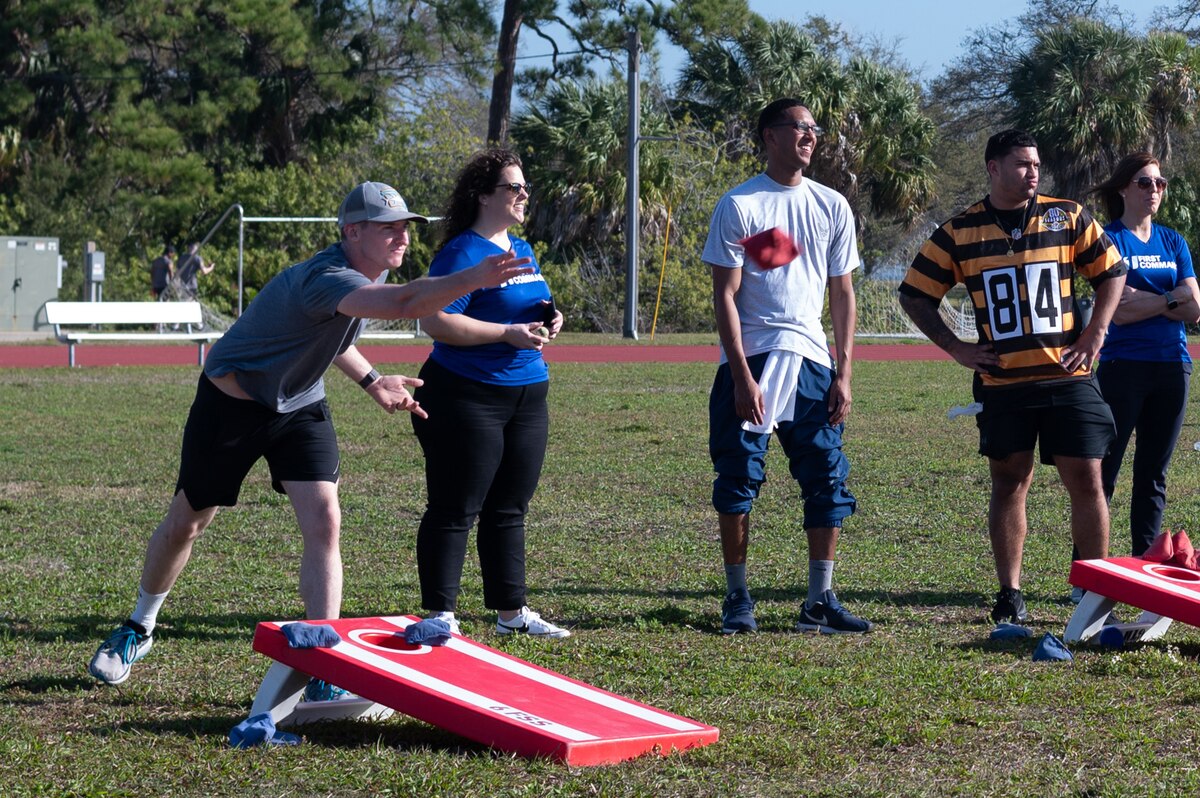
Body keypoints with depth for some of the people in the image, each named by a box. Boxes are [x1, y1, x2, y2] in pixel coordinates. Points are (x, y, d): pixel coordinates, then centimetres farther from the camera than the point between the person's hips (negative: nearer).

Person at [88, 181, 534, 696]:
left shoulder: (369, 275, -5)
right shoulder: (327, 278, -35)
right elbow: (401, 304, -55)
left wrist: (371, 381, 5)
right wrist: (475, 278, -65)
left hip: (300, 406, 7)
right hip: (232, 399, -7)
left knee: (323, 522, -13)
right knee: (185, 523, 11)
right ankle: (139, 629, 37)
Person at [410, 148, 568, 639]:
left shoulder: (522, 250, 15)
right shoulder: (463, 253, -12)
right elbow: (435, 320, -21)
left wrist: (547, 319, 5)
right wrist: (507, 333, -22)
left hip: (526, 395, 8)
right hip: (467, 399, -8)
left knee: (509, 509, 13)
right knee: (454, 511, -4)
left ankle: (511, 612, 20)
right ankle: (440, 615, 1)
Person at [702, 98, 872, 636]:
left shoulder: (831, 206, 10)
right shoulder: (739, 206, -2)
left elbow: (842, 294, 12)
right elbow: (725, 295, -5)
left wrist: (844, 374, 4)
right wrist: (742, 376, -13)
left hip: (810, 360, 4)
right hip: (750, 357, -4)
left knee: (827, 479, 0)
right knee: (738, 479, -1)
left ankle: (820, 601, 6)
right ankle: (737, 598, 9)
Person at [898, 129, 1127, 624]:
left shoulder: (1067, 218, 3)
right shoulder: (959, 232, 2)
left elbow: (1111, 272, 11)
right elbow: (915, 293, 9)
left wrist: (1094, 336, 2)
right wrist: (956, 349, 2)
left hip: (1067, 377, 0)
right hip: (1001, 382, 0)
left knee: (1085, 481, -2)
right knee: (1009, 482, 6)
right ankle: (1009, 596, 12)